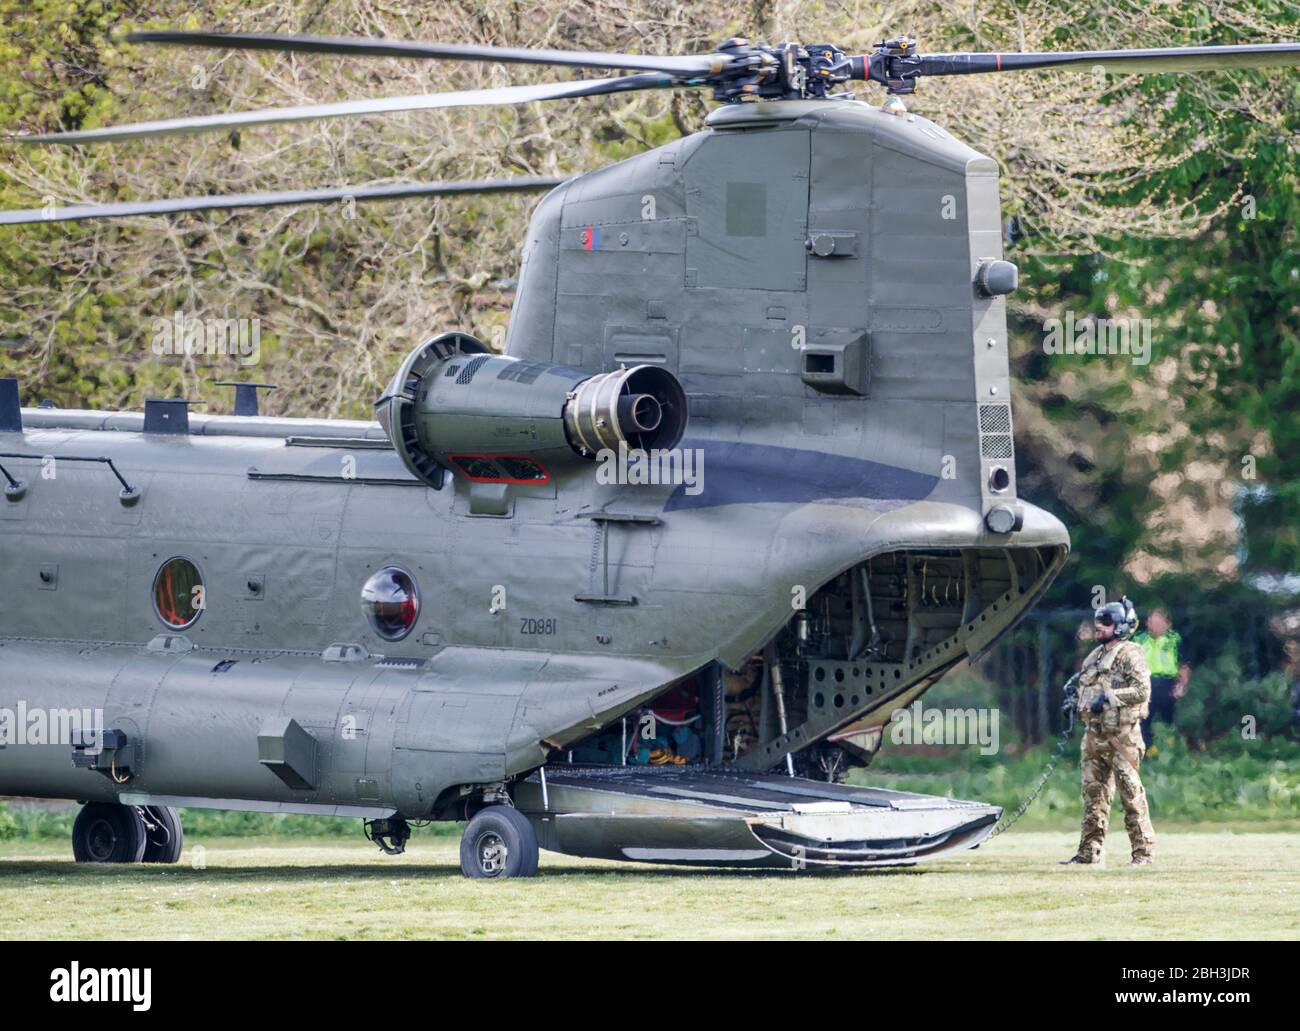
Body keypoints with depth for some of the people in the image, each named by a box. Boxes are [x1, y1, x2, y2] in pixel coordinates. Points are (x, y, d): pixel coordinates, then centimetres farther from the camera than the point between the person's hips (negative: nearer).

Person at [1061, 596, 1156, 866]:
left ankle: (1144, 850, -5)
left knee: (1131, 792, -8)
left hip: (1121, 734, -8)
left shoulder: (1130, 655, -6)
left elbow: (1142, 690, -16)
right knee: (1093, 793, 8)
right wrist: (1076, 702, 9)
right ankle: (1089, 851, 11)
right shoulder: (1095, 656, 19)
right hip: (1094, 733, 8)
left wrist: (1109, 698, -19)